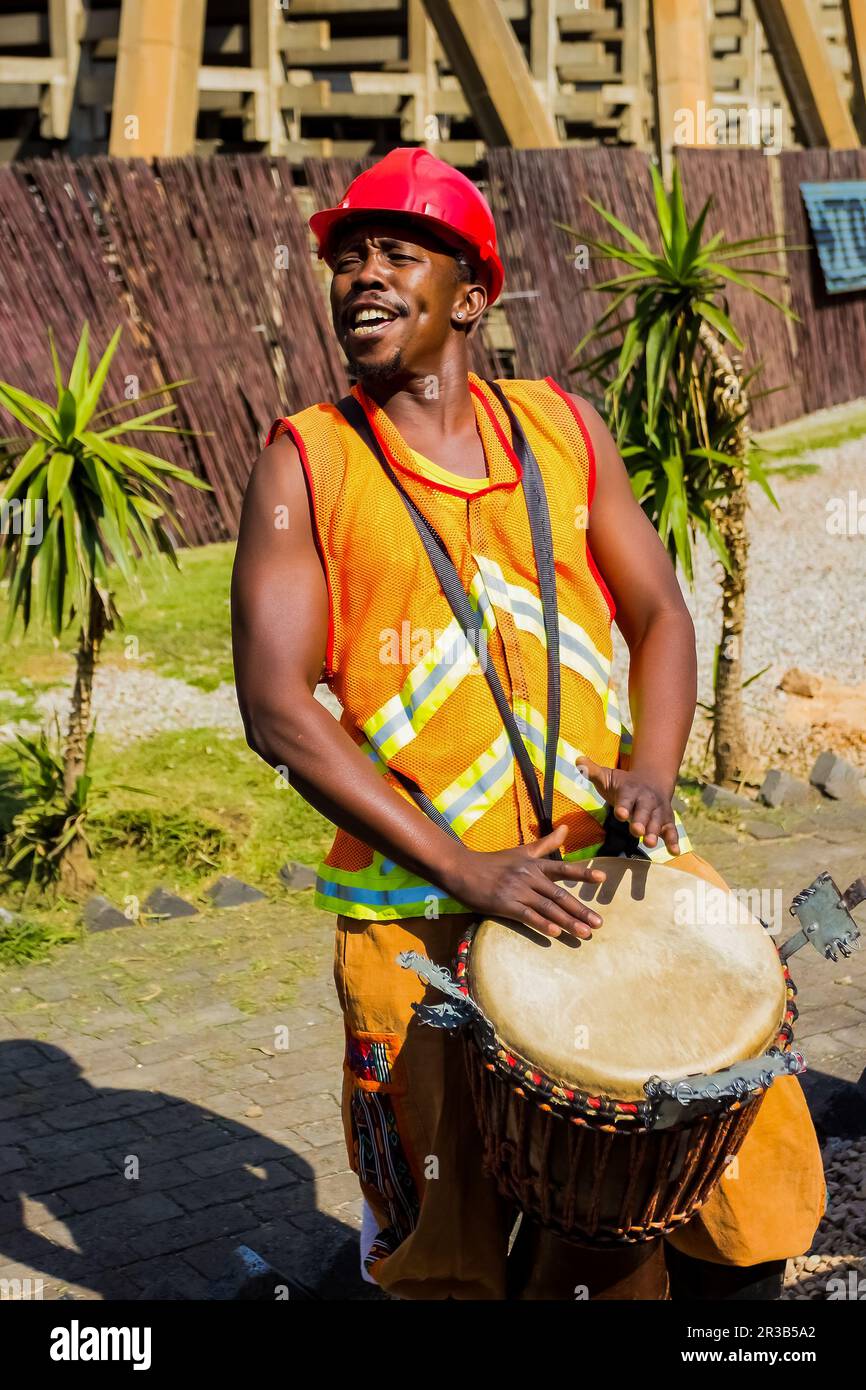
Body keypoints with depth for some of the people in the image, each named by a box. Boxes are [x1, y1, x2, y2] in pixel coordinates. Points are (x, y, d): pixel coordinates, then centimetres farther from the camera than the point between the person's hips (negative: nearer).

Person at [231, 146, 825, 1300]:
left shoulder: (562, 425, 10)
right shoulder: (307, 460, -1)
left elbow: (659, 613, 12)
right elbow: (276, 705, -8)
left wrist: (650, 770, -9)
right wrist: (464, 869, -17)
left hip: (613, 864, 3)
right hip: (418, 906, -2)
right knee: (445, 1252, 7)